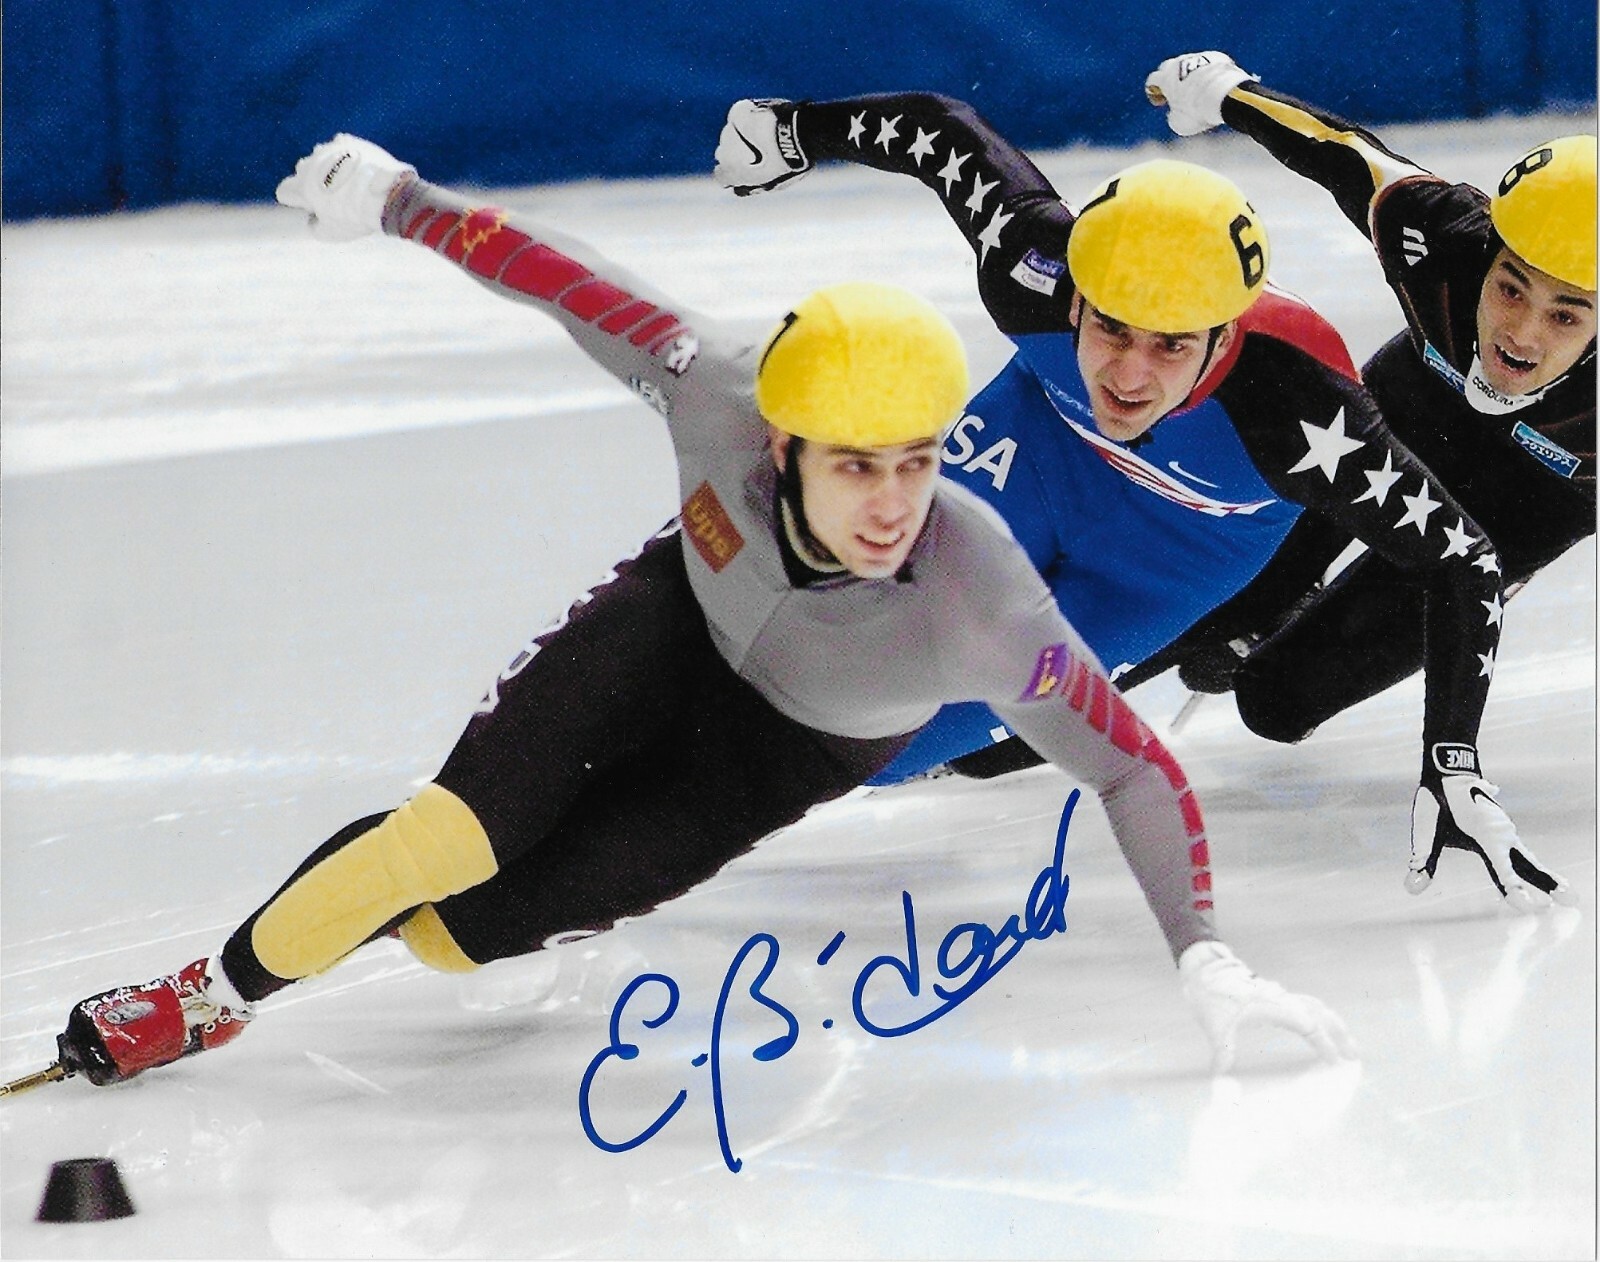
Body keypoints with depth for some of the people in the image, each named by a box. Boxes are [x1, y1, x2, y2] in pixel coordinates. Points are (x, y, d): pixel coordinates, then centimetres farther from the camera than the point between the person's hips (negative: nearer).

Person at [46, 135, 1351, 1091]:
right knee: (449, 839, -17)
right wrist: (401, 200, -13)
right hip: (683, 617, 1)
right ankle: (216, 996, 11)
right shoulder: (718, 391, -36)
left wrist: (1207, 961, -40)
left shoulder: (983, 605, -41)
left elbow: (1135, 767, -34)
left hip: (794, 744, -1)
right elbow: (570, 278, -20)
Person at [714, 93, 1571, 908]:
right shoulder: (1035, 267, -38)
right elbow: (938, 131, -18)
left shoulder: (1297, 405, -43)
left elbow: (1460, 562, -35)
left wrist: (1453, 771, -40)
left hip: (1196, 531, -2)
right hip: (1047, 438, 2)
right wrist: (792, 130, -1)